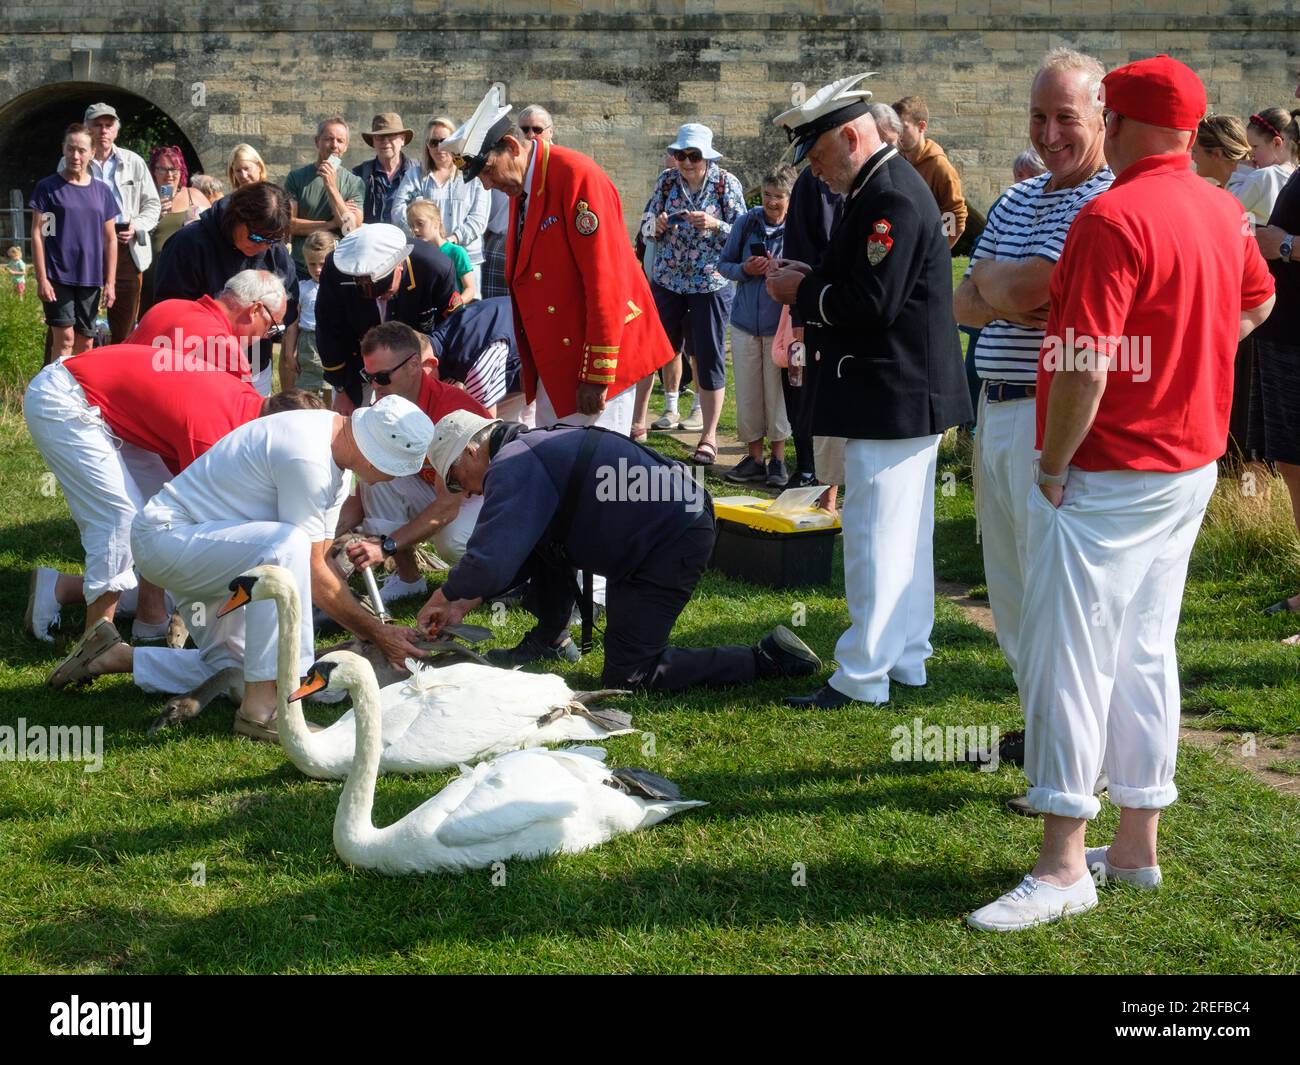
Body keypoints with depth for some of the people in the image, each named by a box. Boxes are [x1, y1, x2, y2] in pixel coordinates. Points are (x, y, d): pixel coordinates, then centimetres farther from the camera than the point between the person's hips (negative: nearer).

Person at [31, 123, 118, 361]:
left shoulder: (101, 191, 10)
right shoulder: (47, 187, 0)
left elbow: (110, 239, 12)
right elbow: (37, 234, -3)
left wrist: (110, 282, 6)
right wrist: (42, 278, -10)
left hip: (90, 278, 4)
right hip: (58, 276, -4)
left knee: (85, 342, 5)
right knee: (64, 337, -11)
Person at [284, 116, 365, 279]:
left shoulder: (354, 183, 2)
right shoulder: (296, 177, 2)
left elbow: (352, 229, -10)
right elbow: (288, 224, -6)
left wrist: (331, 186, -15)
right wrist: (331, 224, -9)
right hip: (301, 270, 0)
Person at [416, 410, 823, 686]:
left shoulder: (512, 466, -15)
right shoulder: (533, 446, 17)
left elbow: (490, 564, -23)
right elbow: (514, 552, 26)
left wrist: (446, 595, -4)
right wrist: (468, 601, 19)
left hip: (675, 541, -10)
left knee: (628, 678, -7)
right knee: (540, 536, 15)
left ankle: (766, 660, -6)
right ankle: (550, 641, 28)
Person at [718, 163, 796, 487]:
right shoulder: (747, 223, 0)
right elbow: (723, 264, 9)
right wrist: (745, 270, -11)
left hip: (780, 325, -3)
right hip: (745, 323, 3)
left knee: (777, 392, 4)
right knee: (747, 393, 8)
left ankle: (778, 459, 18)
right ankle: (754, 458, 20)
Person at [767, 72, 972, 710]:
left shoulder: (890, 198, -19)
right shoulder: (887, 188, 14)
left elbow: (873, 304, -25)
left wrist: (801, 292, -12)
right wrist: (811, 279, 5)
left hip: (892, 400, -11)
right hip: (907, 396, 11)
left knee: (876, 537, -4)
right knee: (906, 536, 17)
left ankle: (862, 678, 2)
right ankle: (906, 660, 27)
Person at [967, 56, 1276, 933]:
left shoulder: (1114, 218, -20)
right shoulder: (1221, 210, 7)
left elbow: (1085, 368, -25)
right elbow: (1257, 301, 27)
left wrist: (1054, 468, -13)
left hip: (1108, 475, -9)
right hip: (1192, 466, 9)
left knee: (1067, 658, -4)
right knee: (1146, 653, 14)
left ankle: (1063, 866, -1)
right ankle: (1138, 844, 21)